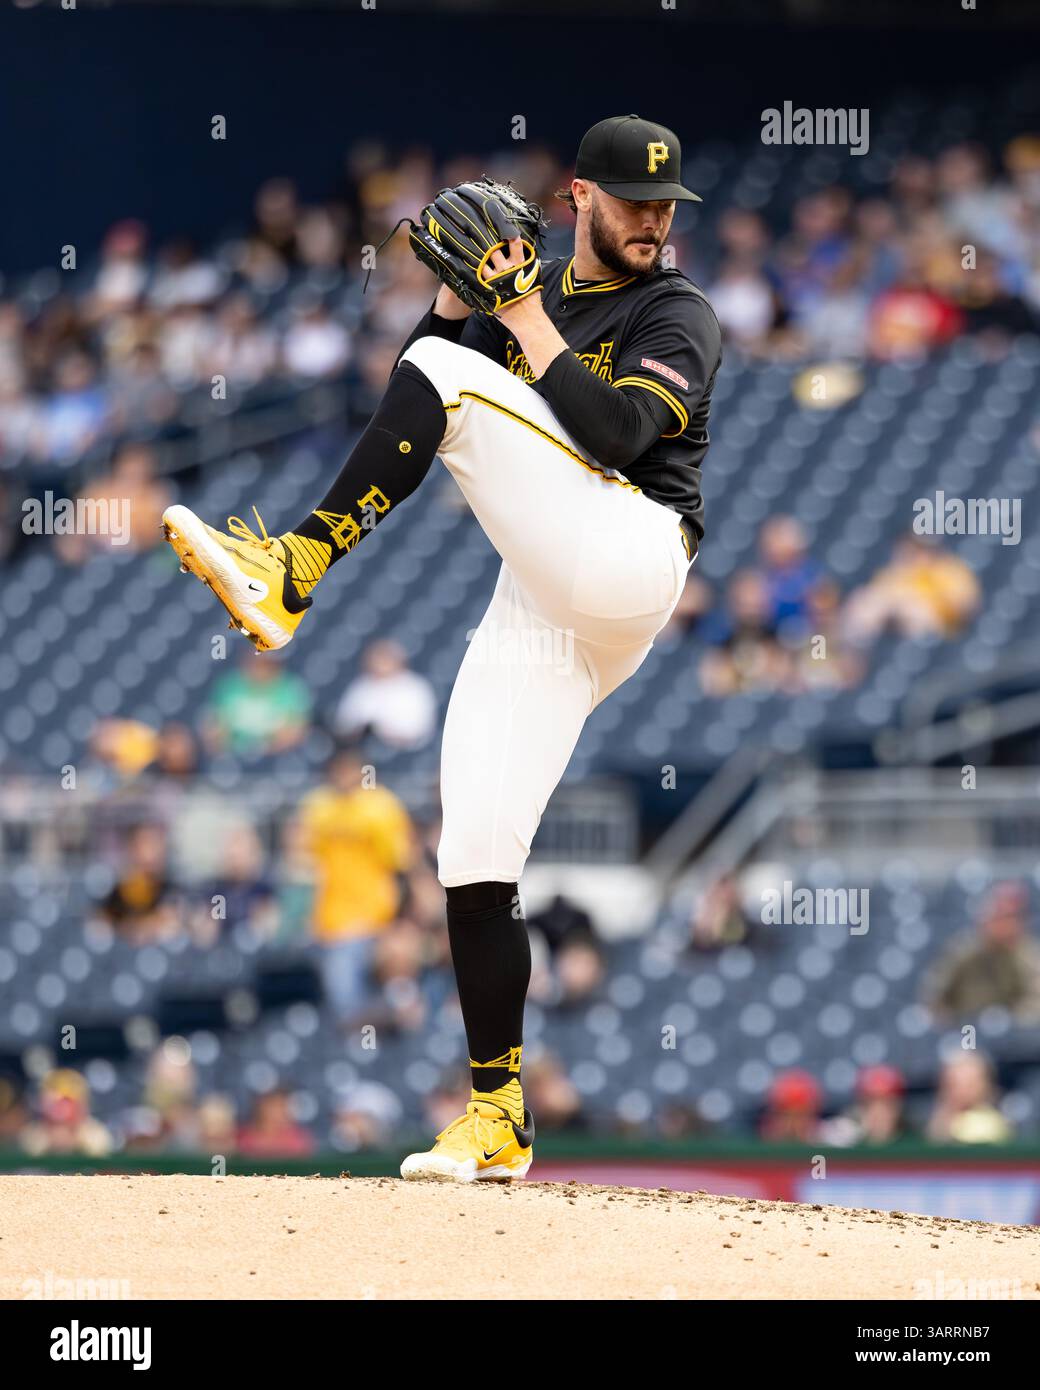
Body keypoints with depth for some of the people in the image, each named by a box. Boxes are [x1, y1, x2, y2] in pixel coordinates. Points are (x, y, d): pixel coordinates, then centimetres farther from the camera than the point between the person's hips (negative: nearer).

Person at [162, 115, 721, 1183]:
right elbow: (406, 431, 14)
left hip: (629, 561, -6)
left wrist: (522, 314, -13)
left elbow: (612, 432, -14)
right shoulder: (514, 296, 22)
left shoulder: (676, 314, 4)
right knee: (472, 857, -3)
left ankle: (290, 575, -24)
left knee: (448, 378, -19)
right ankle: (497, 1122, 4)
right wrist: (457, 298, 1)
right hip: (538, 610, 6)